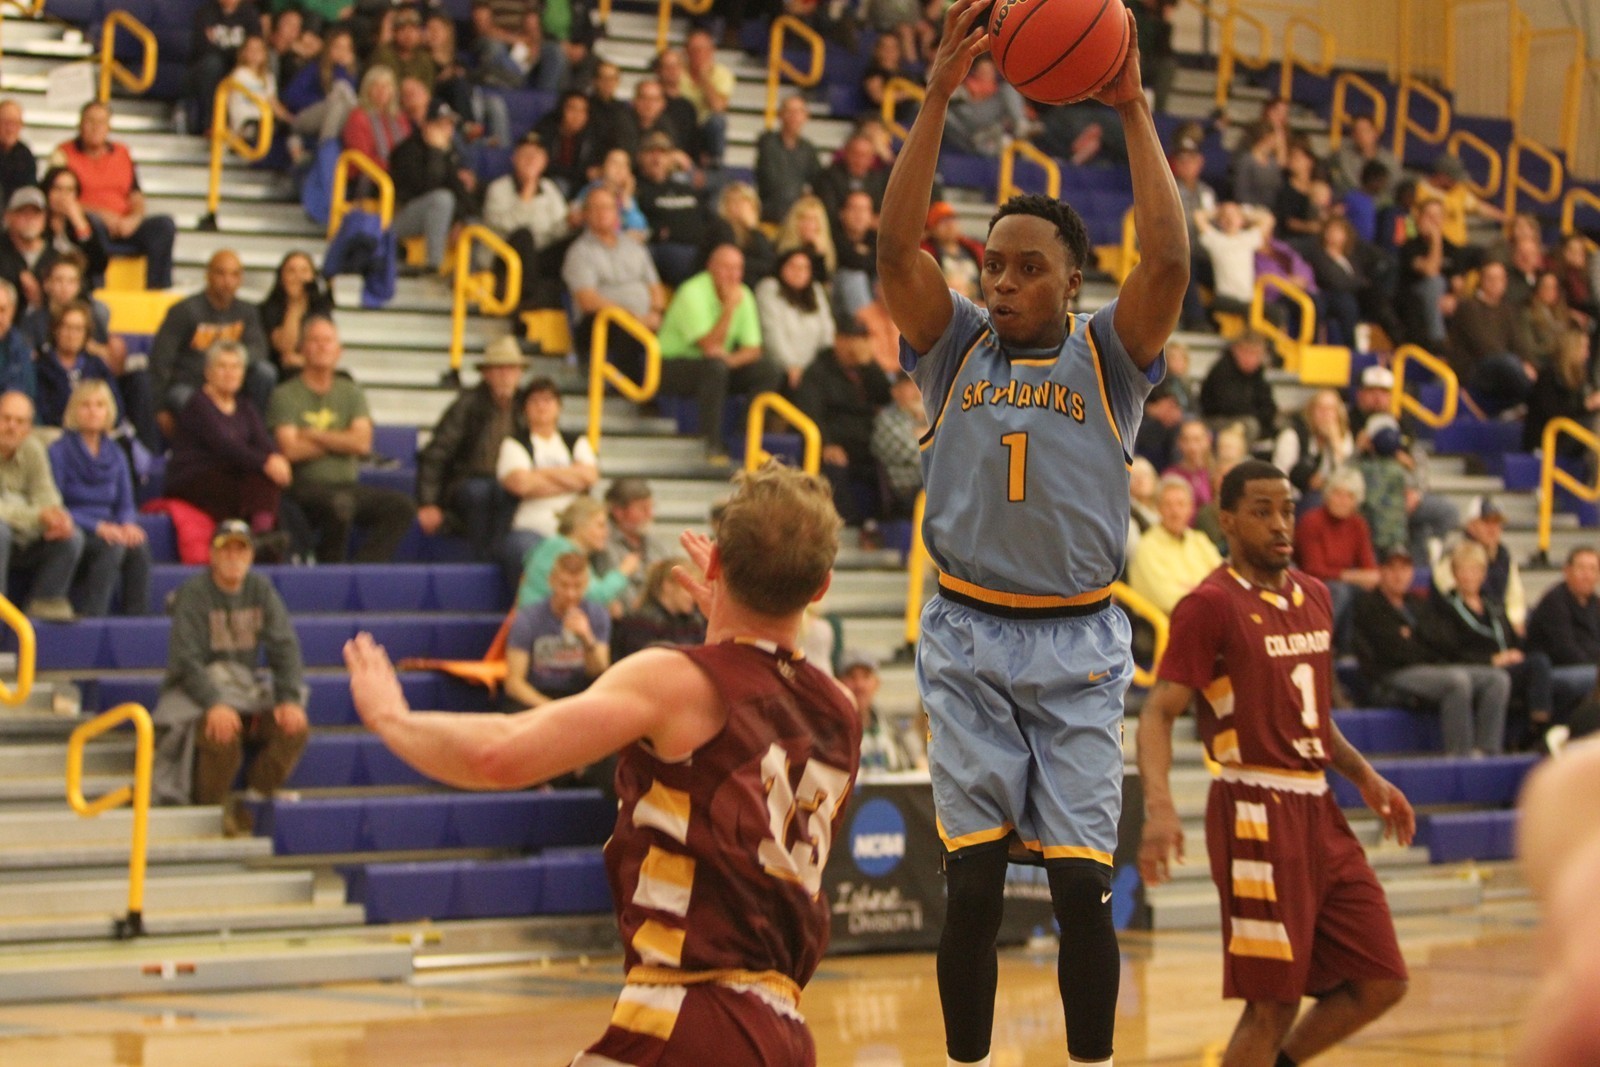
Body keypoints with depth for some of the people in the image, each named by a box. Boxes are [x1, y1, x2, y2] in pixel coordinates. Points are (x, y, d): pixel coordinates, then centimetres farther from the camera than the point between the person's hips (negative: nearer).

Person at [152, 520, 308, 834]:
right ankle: (209, 810, -12)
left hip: (246, 689, 5)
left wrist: (290, 699, -16)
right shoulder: (193, 594, -9)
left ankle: (255, 800, -7)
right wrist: (214, 704, -32)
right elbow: (187, 660, -16)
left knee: (294, 726, -22)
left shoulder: (261, 590, 5)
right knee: (223, 734, -35)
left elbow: (285, 647, 1)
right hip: (196, 691, -5)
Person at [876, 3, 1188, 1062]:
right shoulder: (957, 347, 6)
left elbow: (1169, 260, -15)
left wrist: (1134, 111, -14)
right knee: (972, 881, 1)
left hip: (1077, 646, -1)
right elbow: (897, 245, -8)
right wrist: (938, 97, -12)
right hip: (968, 639, 1)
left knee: (1083, 884, -3)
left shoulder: (1107, 356, 2)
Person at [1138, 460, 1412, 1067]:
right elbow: (1158, 714, -16)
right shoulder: (1210, 605, -11)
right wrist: (1160, 808, -31)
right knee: (1273, 1004, -6)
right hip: (1256, 816, -8)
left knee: (1381, 983, 7)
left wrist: (1364, 776, 14)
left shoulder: (1313, 597, 13)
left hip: (1318, 811, 8)